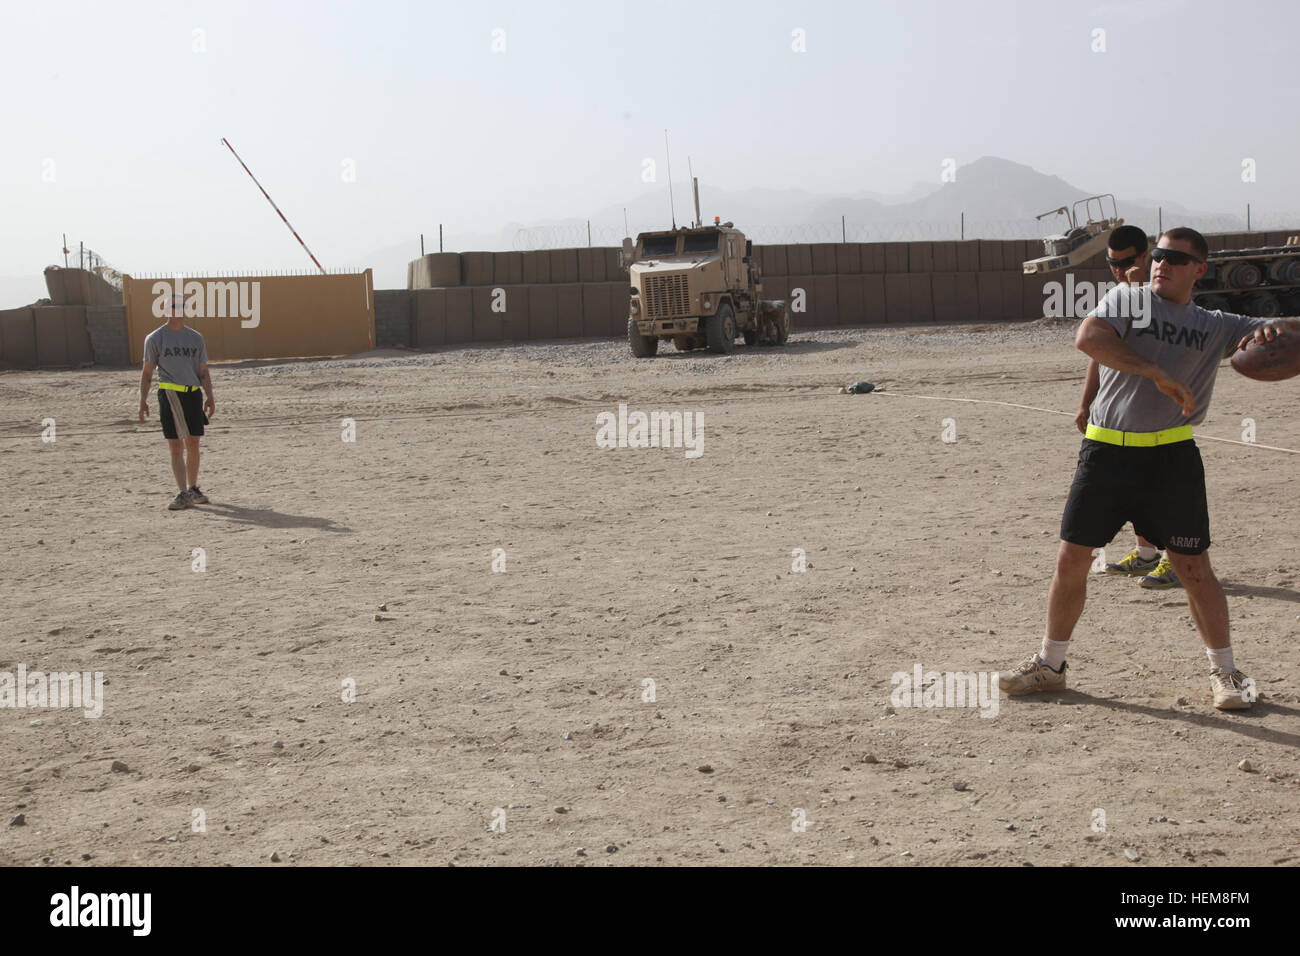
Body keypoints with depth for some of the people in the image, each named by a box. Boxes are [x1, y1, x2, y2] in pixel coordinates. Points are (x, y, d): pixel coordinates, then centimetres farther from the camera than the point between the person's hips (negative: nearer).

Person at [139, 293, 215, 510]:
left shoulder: (195, 338, 13)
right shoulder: (155, 338, 4)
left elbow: (203, 372, 14)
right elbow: (147, 372, 6)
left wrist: (210, 396, 2)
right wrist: (143, 400, -4)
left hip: (193, 394, 3)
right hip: (169, 395, -3)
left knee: (193, 445, 8)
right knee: (176, 447, -6)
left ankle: (193, 490, 21)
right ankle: (183, 494, -9)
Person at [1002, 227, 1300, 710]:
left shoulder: (1217, 326, 9)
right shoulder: (1126, 299, 4)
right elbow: (1088, 336, -16)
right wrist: (1158, 374, -21)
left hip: (1171, 458, 0)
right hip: (1105, 453, 0)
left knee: (1193, 566, 2)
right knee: (1071, 557, 3)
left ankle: (1226, 672, 19)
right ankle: (1050, 665, 19)